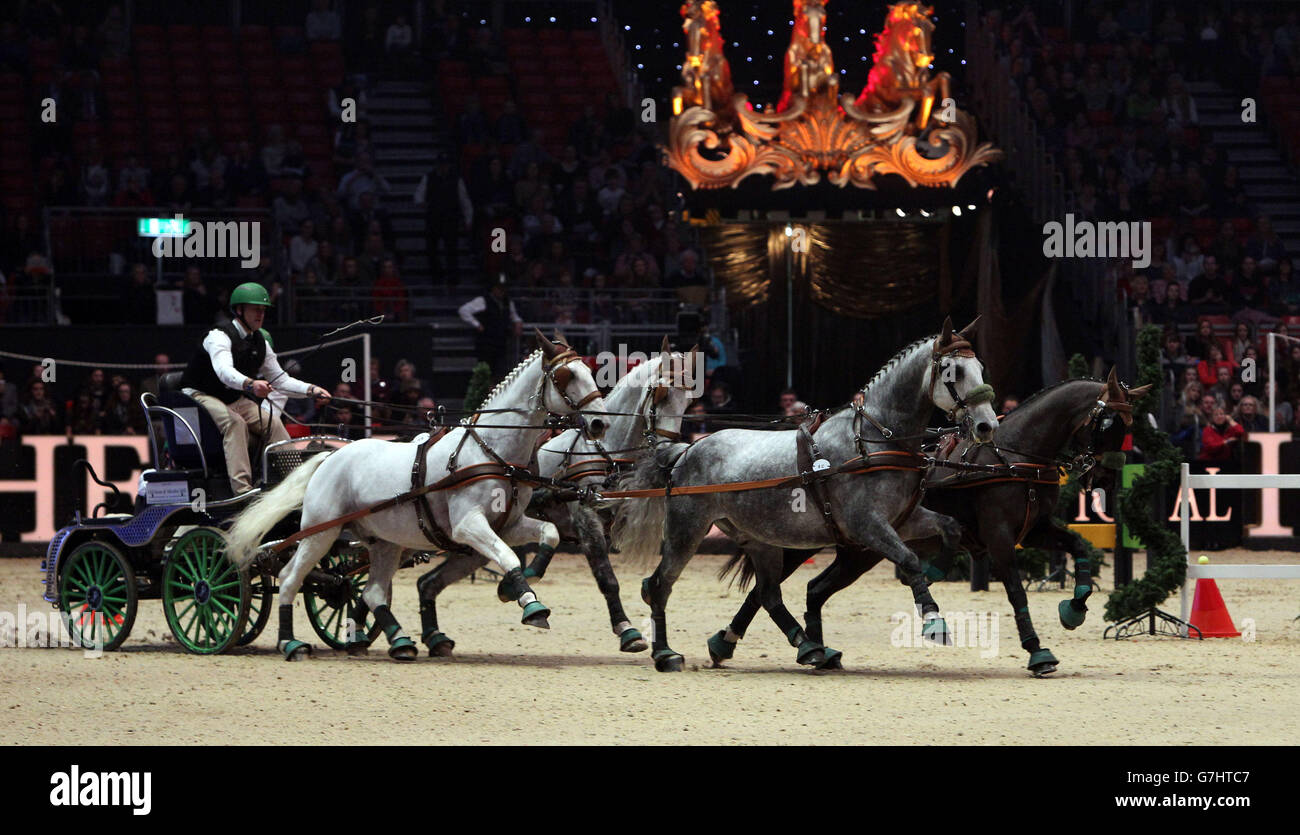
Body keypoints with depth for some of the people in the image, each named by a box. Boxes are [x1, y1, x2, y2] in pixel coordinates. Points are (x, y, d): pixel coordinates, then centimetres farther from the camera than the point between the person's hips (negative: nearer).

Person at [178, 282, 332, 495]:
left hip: (234, 400, 7)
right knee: (235, 422, -34)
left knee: (272, 422, -15)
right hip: (200, 396, -7)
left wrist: (311, 390, -5)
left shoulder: (260, 343, 6)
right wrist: (250, 385, -56)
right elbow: (224, 371, -38)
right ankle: (242, 489, -44)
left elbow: (279, 379, 11)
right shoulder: (219, 336, -19)